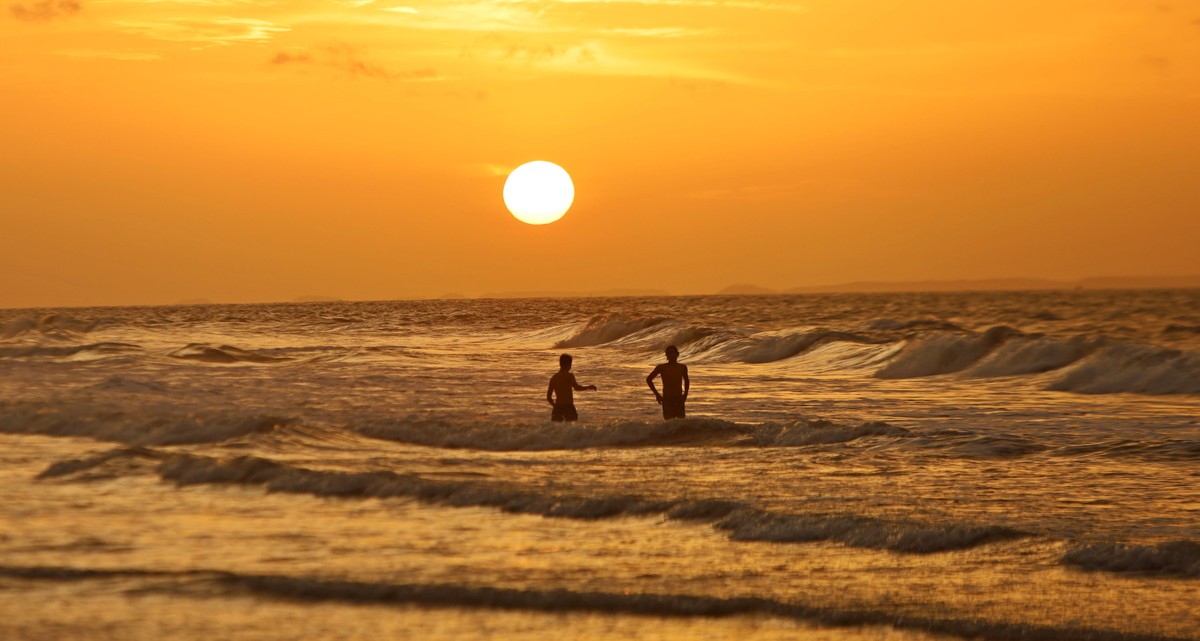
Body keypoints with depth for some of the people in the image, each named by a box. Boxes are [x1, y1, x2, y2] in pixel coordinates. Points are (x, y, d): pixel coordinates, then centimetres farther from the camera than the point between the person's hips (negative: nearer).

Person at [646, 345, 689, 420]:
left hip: (679, 399, 2)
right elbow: (649, 379, 10)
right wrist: (657, 394, 4)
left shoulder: (682, 367, 7)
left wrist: (685, 394, 13)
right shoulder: (661, 368, 0)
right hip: (667, 399, -2)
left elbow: (686, 381, 26)